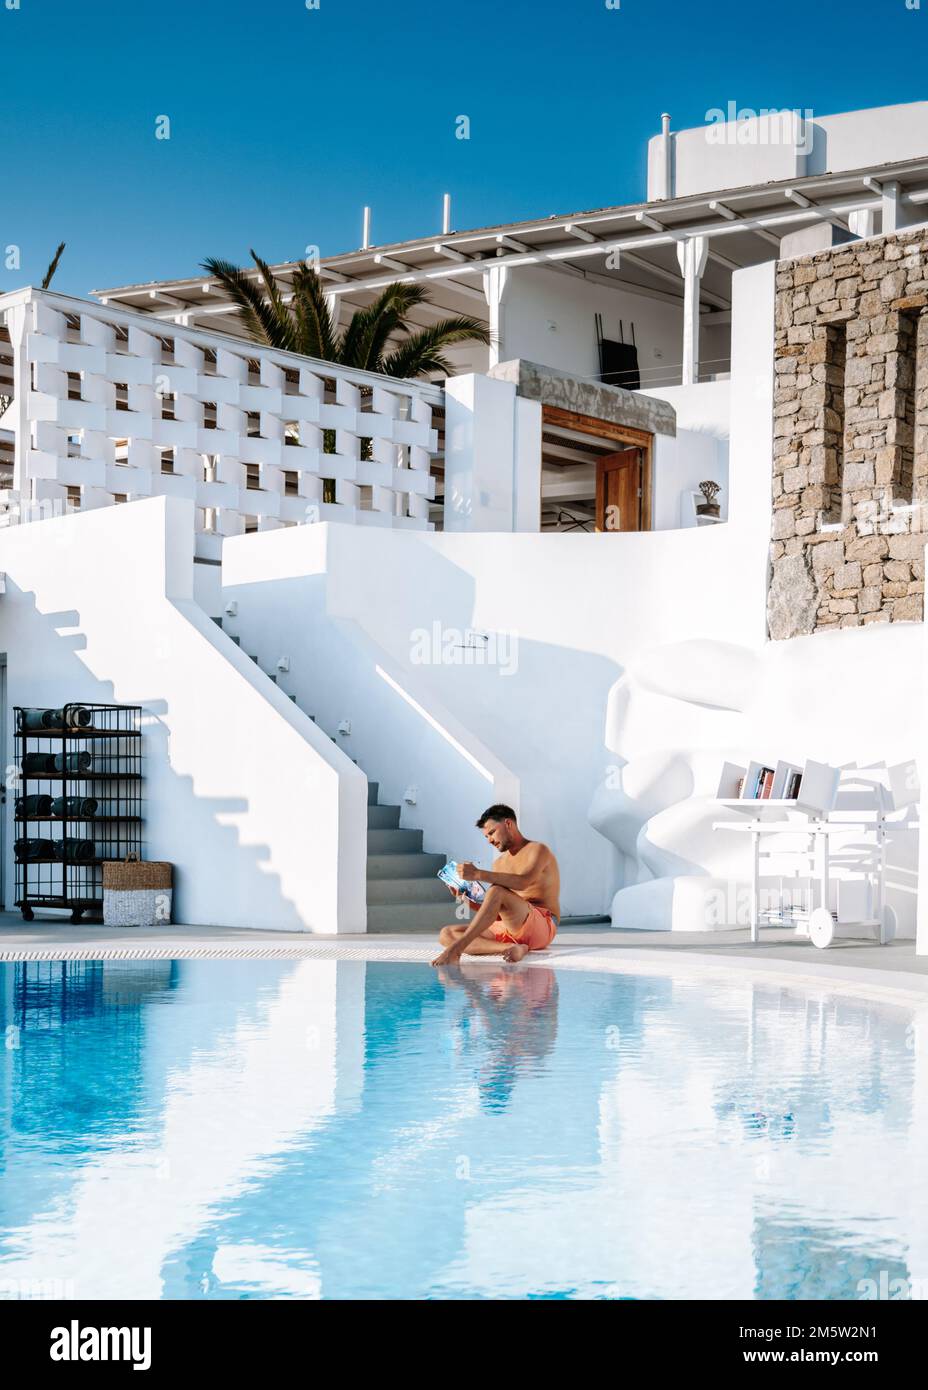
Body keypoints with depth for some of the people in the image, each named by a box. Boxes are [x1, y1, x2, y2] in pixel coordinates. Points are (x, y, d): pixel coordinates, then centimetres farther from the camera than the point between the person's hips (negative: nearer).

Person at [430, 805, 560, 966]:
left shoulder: (537, 850, 1)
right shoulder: (499, 863, 22)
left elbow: (523, 882, -22)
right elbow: (494, 912, 19)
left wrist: (478, 874, -27)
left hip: (543, 927, -7)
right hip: (508, 929, 7)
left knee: (496, 892, -33)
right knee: (446, 934, -11)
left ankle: (456, 948, -38)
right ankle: (511, 949, -32)